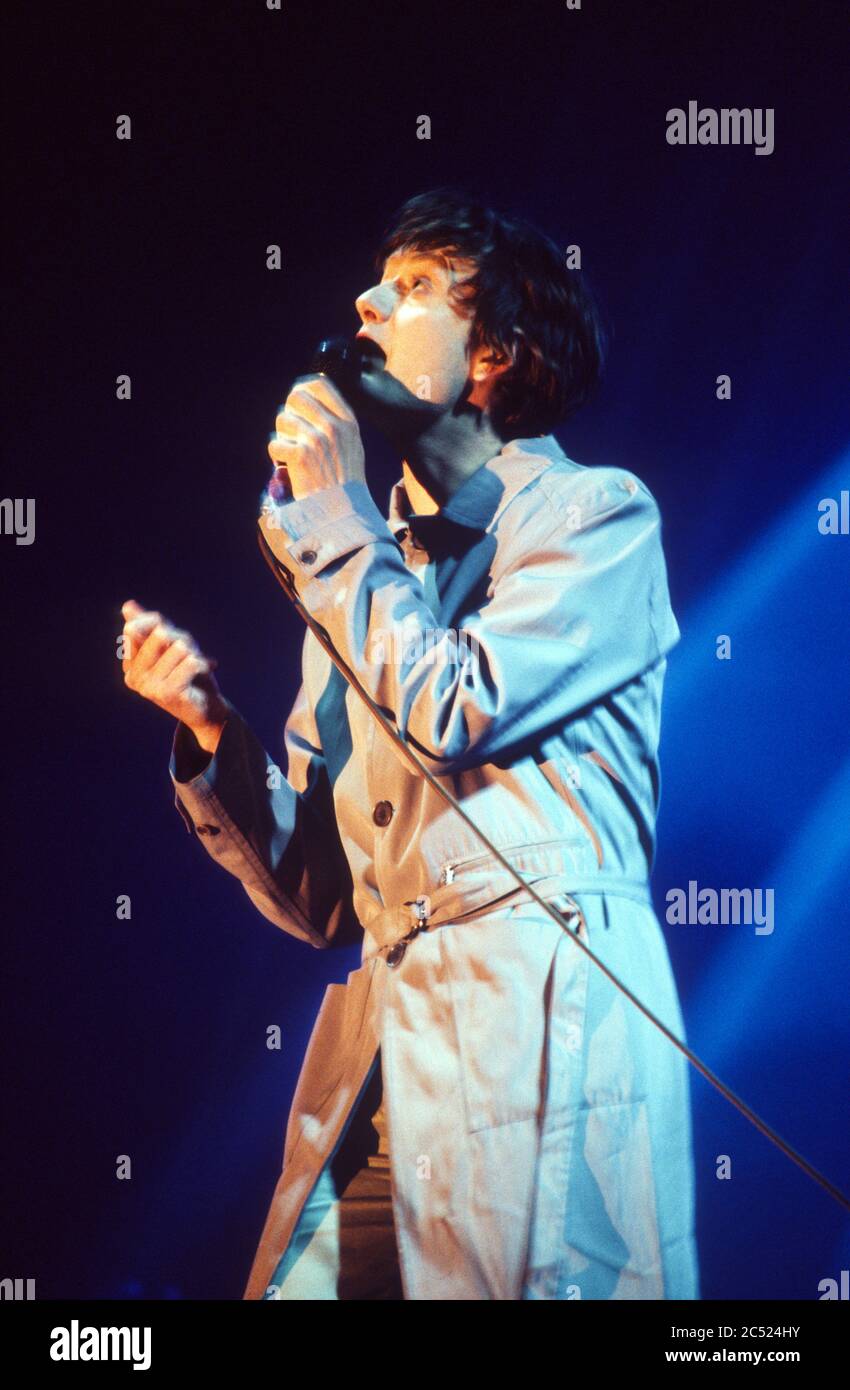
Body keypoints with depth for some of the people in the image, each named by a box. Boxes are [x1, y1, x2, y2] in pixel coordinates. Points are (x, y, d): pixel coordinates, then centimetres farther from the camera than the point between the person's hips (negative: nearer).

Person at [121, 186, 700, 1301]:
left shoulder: (594, 514, 3)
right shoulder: (363, 565, 18)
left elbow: (451, 712, -15)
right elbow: (316, 902, 16)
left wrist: (333, 509, -2)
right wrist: (211, 730, -1)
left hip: (541, 1036, -5)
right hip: (376, 1062, 5)